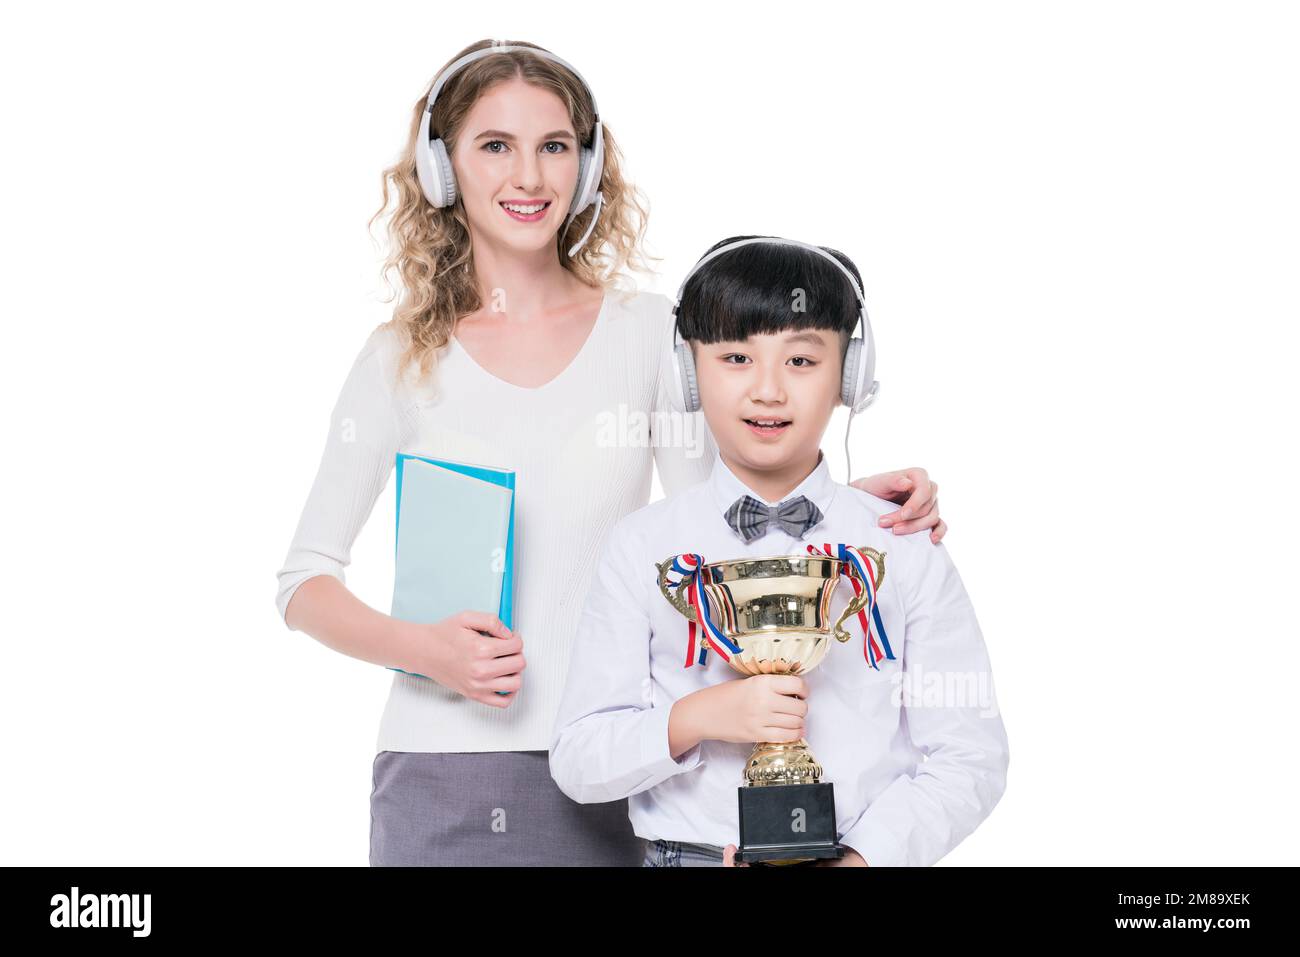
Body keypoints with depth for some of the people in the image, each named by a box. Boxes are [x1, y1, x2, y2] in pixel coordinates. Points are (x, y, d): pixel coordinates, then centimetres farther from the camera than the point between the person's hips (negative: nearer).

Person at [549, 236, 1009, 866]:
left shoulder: (904, 548, 5)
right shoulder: (643, 547, 4)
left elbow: (969, 757, 2)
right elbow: (576, 760, 2)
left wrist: (866, 856, -11)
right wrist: (695, 718, -14)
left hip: (865, 852, 0)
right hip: (689, 854, 1)